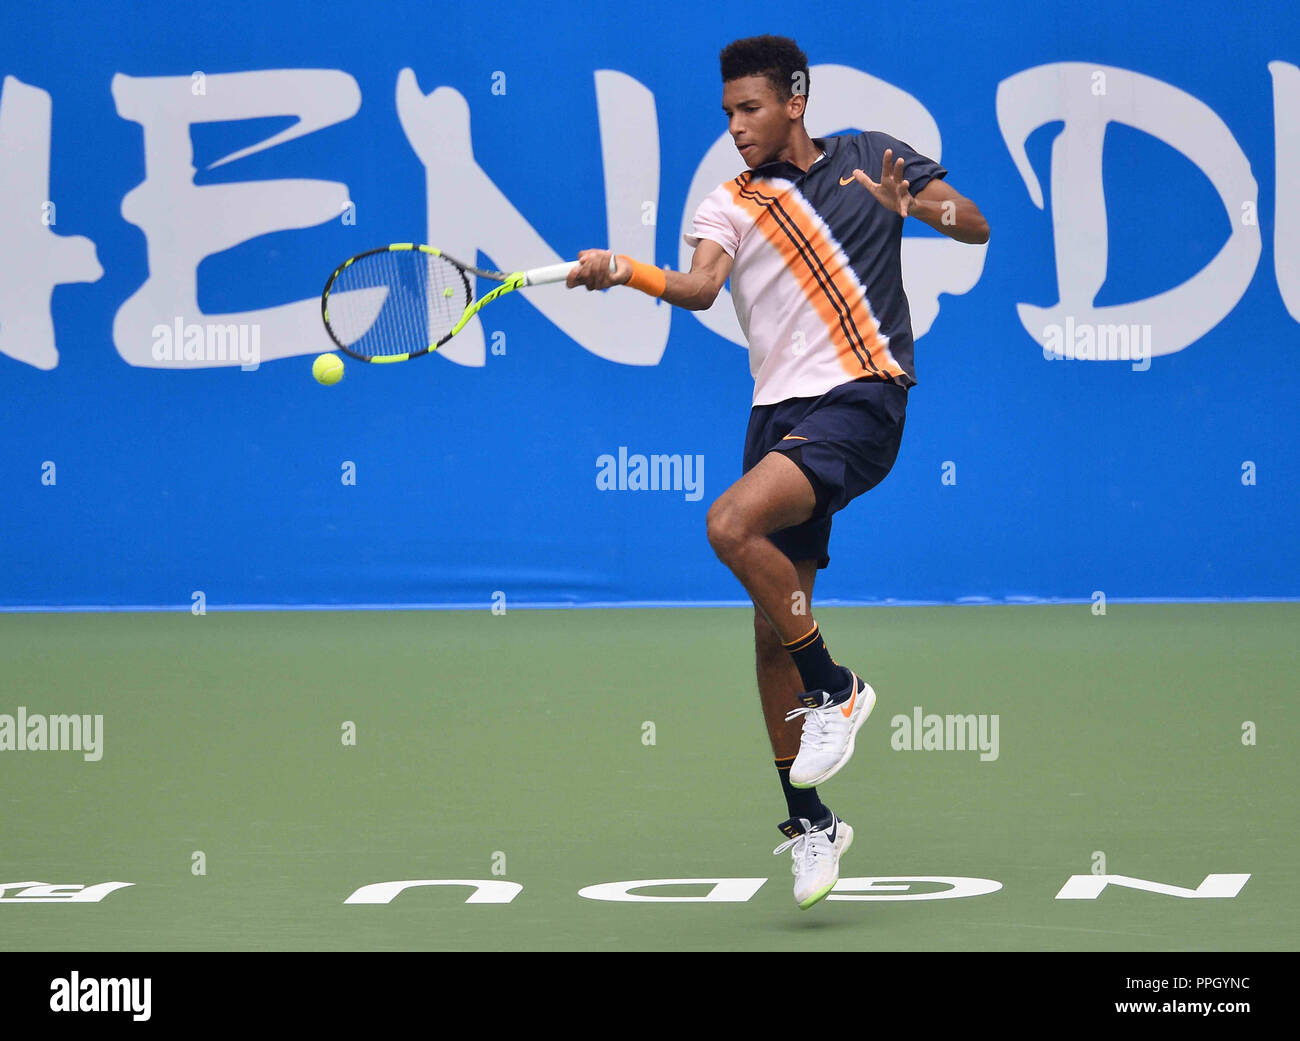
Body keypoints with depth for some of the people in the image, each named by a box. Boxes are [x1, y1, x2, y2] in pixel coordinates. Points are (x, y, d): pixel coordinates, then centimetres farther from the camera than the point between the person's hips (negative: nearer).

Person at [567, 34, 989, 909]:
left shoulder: (870, 158, 8)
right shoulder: (732, 204, 12)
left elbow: (976, 226, 6)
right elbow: (699, 286, -7)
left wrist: (913, 204, -14)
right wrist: (620, 272, -25)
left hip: (859, 398, -5)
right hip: (780, 410, 5)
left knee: (732, 524, -28)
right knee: (774, 628, 2)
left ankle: (834, 689, -10)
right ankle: (809, 820, 13)